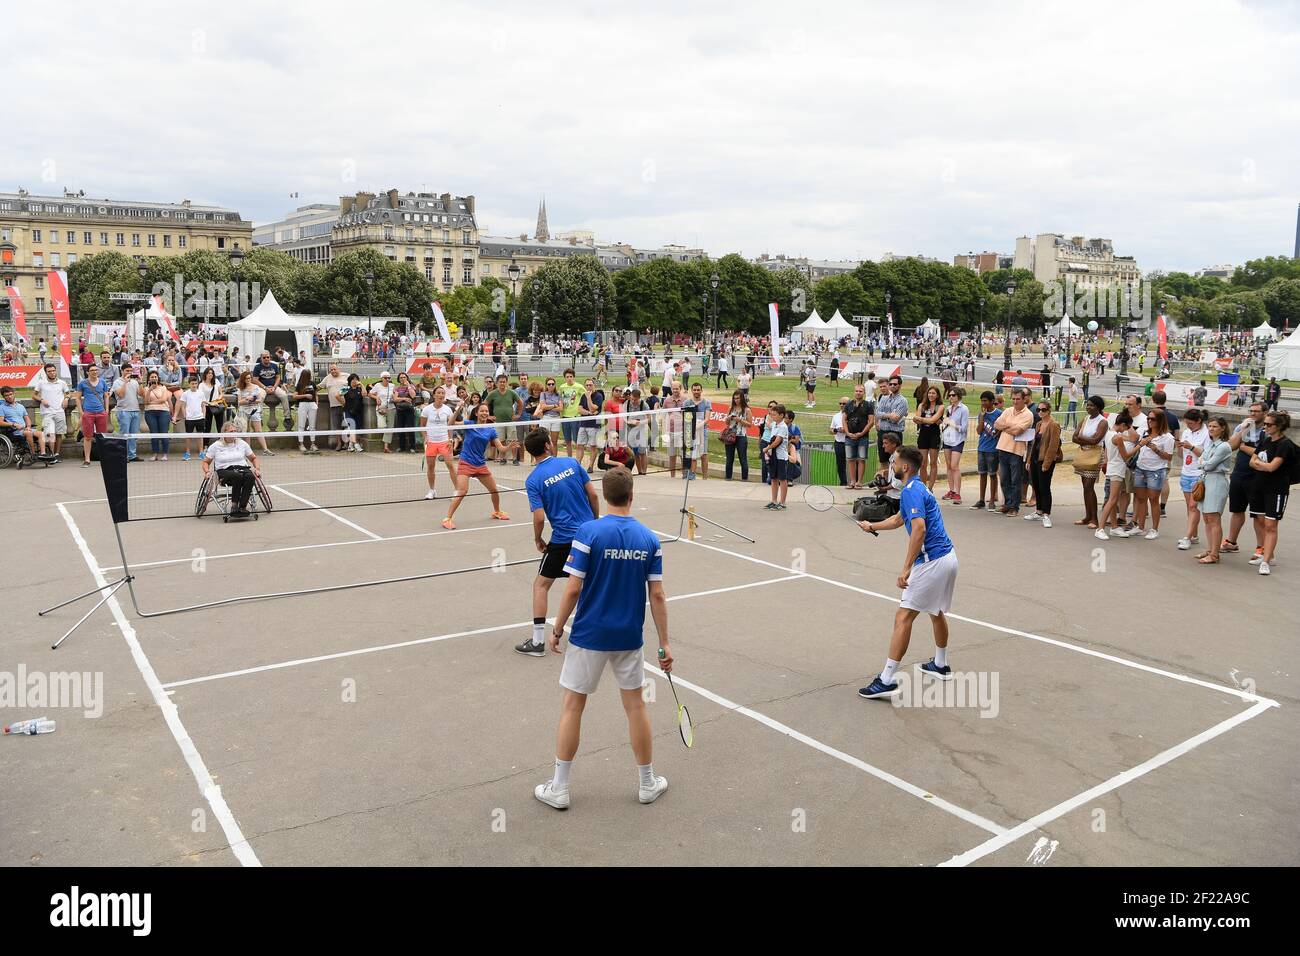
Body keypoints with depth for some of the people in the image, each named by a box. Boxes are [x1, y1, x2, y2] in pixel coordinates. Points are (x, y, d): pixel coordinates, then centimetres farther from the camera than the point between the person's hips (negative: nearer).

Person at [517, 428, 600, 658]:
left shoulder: (533, 480, -8)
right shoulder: (572, 463, 0)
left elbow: (539, 518, -13)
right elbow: (593, 496, 1)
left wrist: (538, 540, 6)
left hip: (563, 540, -4)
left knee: (541, 585, 8)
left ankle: (537, 642, 4)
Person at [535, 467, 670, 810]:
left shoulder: (588, 532, -13)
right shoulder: (649, 539, -3)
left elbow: (573, 590, -14)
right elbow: (657, 595, -3)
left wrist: (557, 629, -1)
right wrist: (664, 643, 4)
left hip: (588, 636, -3)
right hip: (629, 638, 3)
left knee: (572, 707, 9)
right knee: (635, 706, 15)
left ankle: (558, 788, 17)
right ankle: (648, 784, 26)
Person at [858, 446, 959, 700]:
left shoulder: (912, 491, -15)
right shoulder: (918, 488, 17)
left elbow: (919, 529, -28)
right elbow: (898, 520, 35)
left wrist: (906, 569, -28)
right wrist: (872, 526, 47)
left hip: (932, 562, -11)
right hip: (947, 557, 11)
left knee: (903, 617, -10)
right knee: (936, 612, 27)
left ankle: (886, 681, -11)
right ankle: (940, 665, 44)